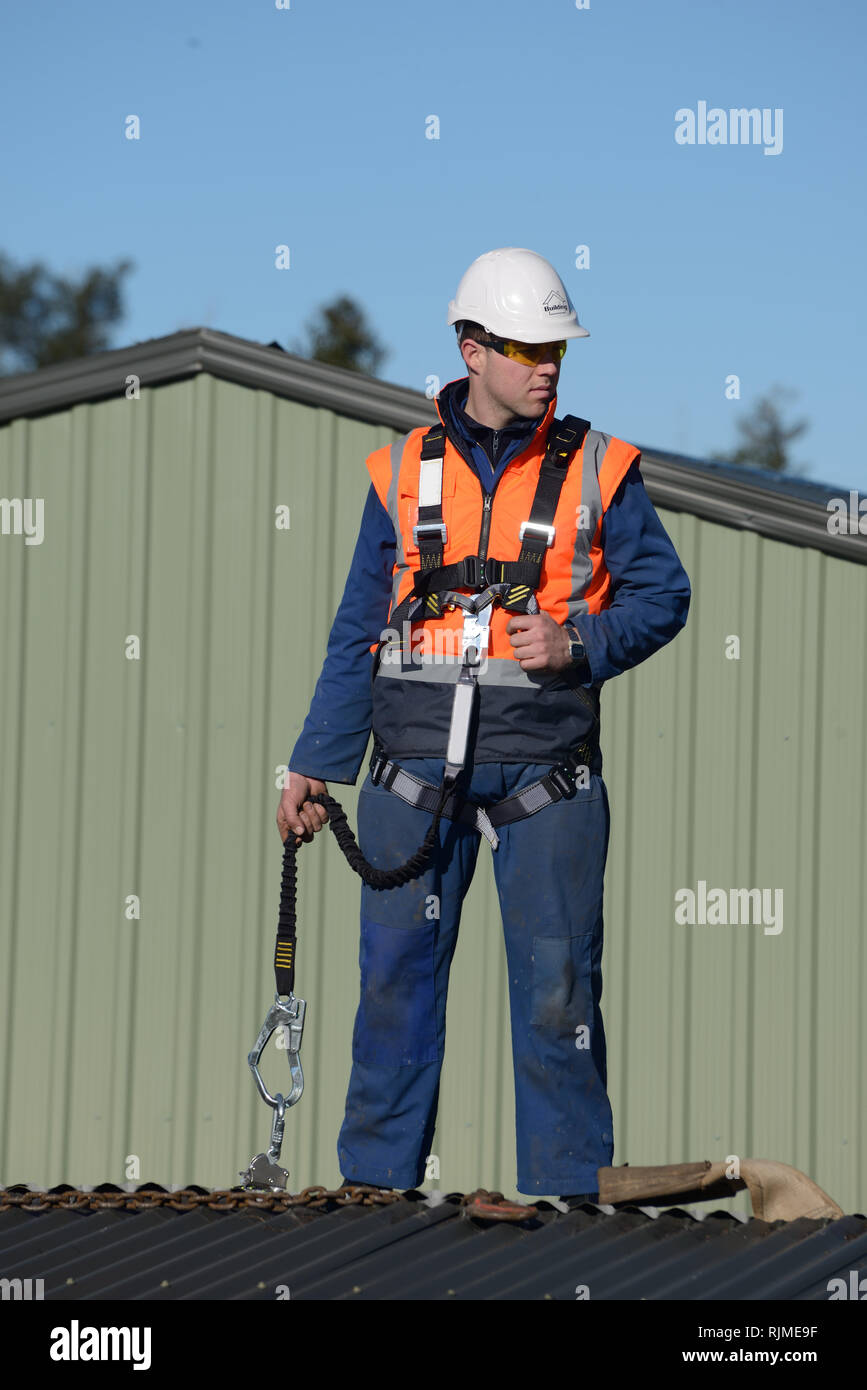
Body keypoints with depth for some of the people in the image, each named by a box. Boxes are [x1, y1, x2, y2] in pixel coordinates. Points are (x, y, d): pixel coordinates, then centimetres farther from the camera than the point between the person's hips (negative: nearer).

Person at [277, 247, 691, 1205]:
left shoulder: (597, 470, 4)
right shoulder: (402, 471, 8)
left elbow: (663, 593, 7)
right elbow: (357, 631, 13)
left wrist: (579, 642, -12)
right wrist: (314, 764, 10)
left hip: (546, 771, -1)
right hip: (417, 767, 1)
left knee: (557, 985, -1)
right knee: (396, 979, 4)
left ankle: (569, 1190, 8)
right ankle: (374, 1179, 14)